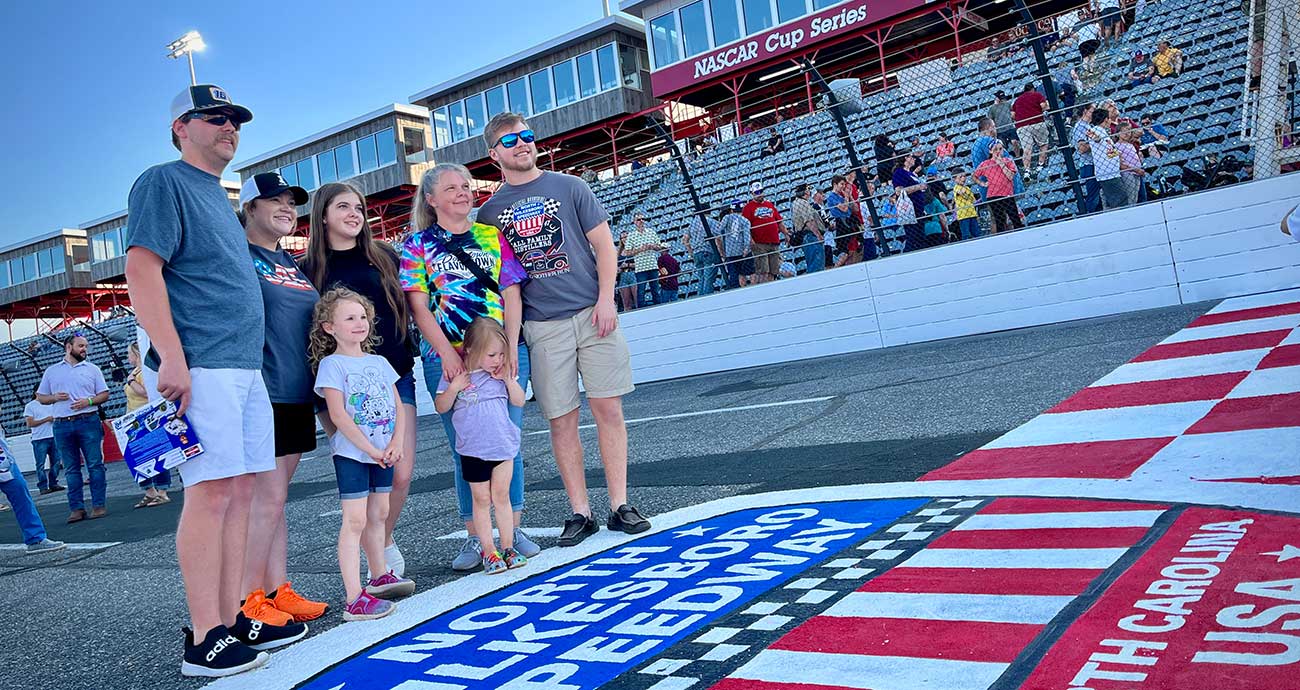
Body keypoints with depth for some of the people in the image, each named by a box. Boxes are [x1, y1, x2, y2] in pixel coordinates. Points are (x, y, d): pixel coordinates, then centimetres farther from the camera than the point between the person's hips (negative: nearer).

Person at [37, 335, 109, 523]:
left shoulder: (92, 369, 11)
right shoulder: (51, 372, 14)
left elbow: (104, 394, 9)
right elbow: (40, 397, 15)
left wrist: (89, 401, -9)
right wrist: (55, 397, -5)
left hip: (88, 422, -1)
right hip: (62, 426, 1)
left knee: (95, 465, -4)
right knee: (71, 469, 3)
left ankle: (99, 505, -1)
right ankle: (77, 508, 6)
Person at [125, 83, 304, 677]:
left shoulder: (219, 195, 25)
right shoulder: (164, 182, -2)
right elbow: (141, 269, -13)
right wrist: (171, 357, -21)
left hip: (244, 366, 9)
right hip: (199, 367, -9)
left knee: (241, 490, 7)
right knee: (212, 491, -11)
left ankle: (232, 622, 13)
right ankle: (205, 640, -5)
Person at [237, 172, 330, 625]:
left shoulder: (292, 263, 20)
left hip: (296, 396, 8)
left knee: (274, 499, 11)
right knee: (267, 498, -8)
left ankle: (277, 591, 16)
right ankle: (248, 601, 2)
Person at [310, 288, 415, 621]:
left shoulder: (379, 362, 12)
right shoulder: (332, 364, -7)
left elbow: (398, 406, 11)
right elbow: (339, 415, -15)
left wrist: (396, 442, -5)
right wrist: (371, 449, -16)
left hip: (383, 453, 7)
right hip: (352, 453, -6)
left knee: (378, 515, 17)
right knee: (355, 521, -10)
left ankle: (380, 576, 34)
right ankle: (354, 599, -11)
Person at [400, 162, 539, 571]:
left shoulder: (493, 238, 12)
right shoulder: (417, 245, 7)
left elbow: (512, 294, 6)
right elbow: (418, 306, -1)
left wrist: (510, 347, -6)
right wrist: (447, 354, -13)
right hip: (448, 358, -1)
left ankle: (514, 530, 15)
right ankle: (474, 537, 12)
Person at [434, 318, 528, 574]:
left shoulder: (502, 373, 1)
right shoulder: (456, 374, -7)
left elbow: (519, 401, 5)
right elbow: (440, 407, -2)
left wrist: (508, 379, -10)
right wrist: (454, 387, -19)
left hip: (503, 445, 2)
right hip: (473, 449, -2)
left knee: (501, 496, 7)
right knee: (482, 499, 4)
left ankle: (508, 547, 15)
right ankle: (489, 552, 10)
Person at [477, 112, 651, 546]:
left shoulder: (568, 187, 7)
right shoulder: (490, 211, 10)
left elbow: (603, 243, 5)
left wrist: (606, 298, -8)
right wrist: (507, 335, 2)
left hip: (592, 314, 0)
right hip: (541, 326, 1)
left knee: (609, 410, -1)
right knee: (561, 422, 2)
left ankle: (620, 506, 9)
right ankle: (580, 513, 12)